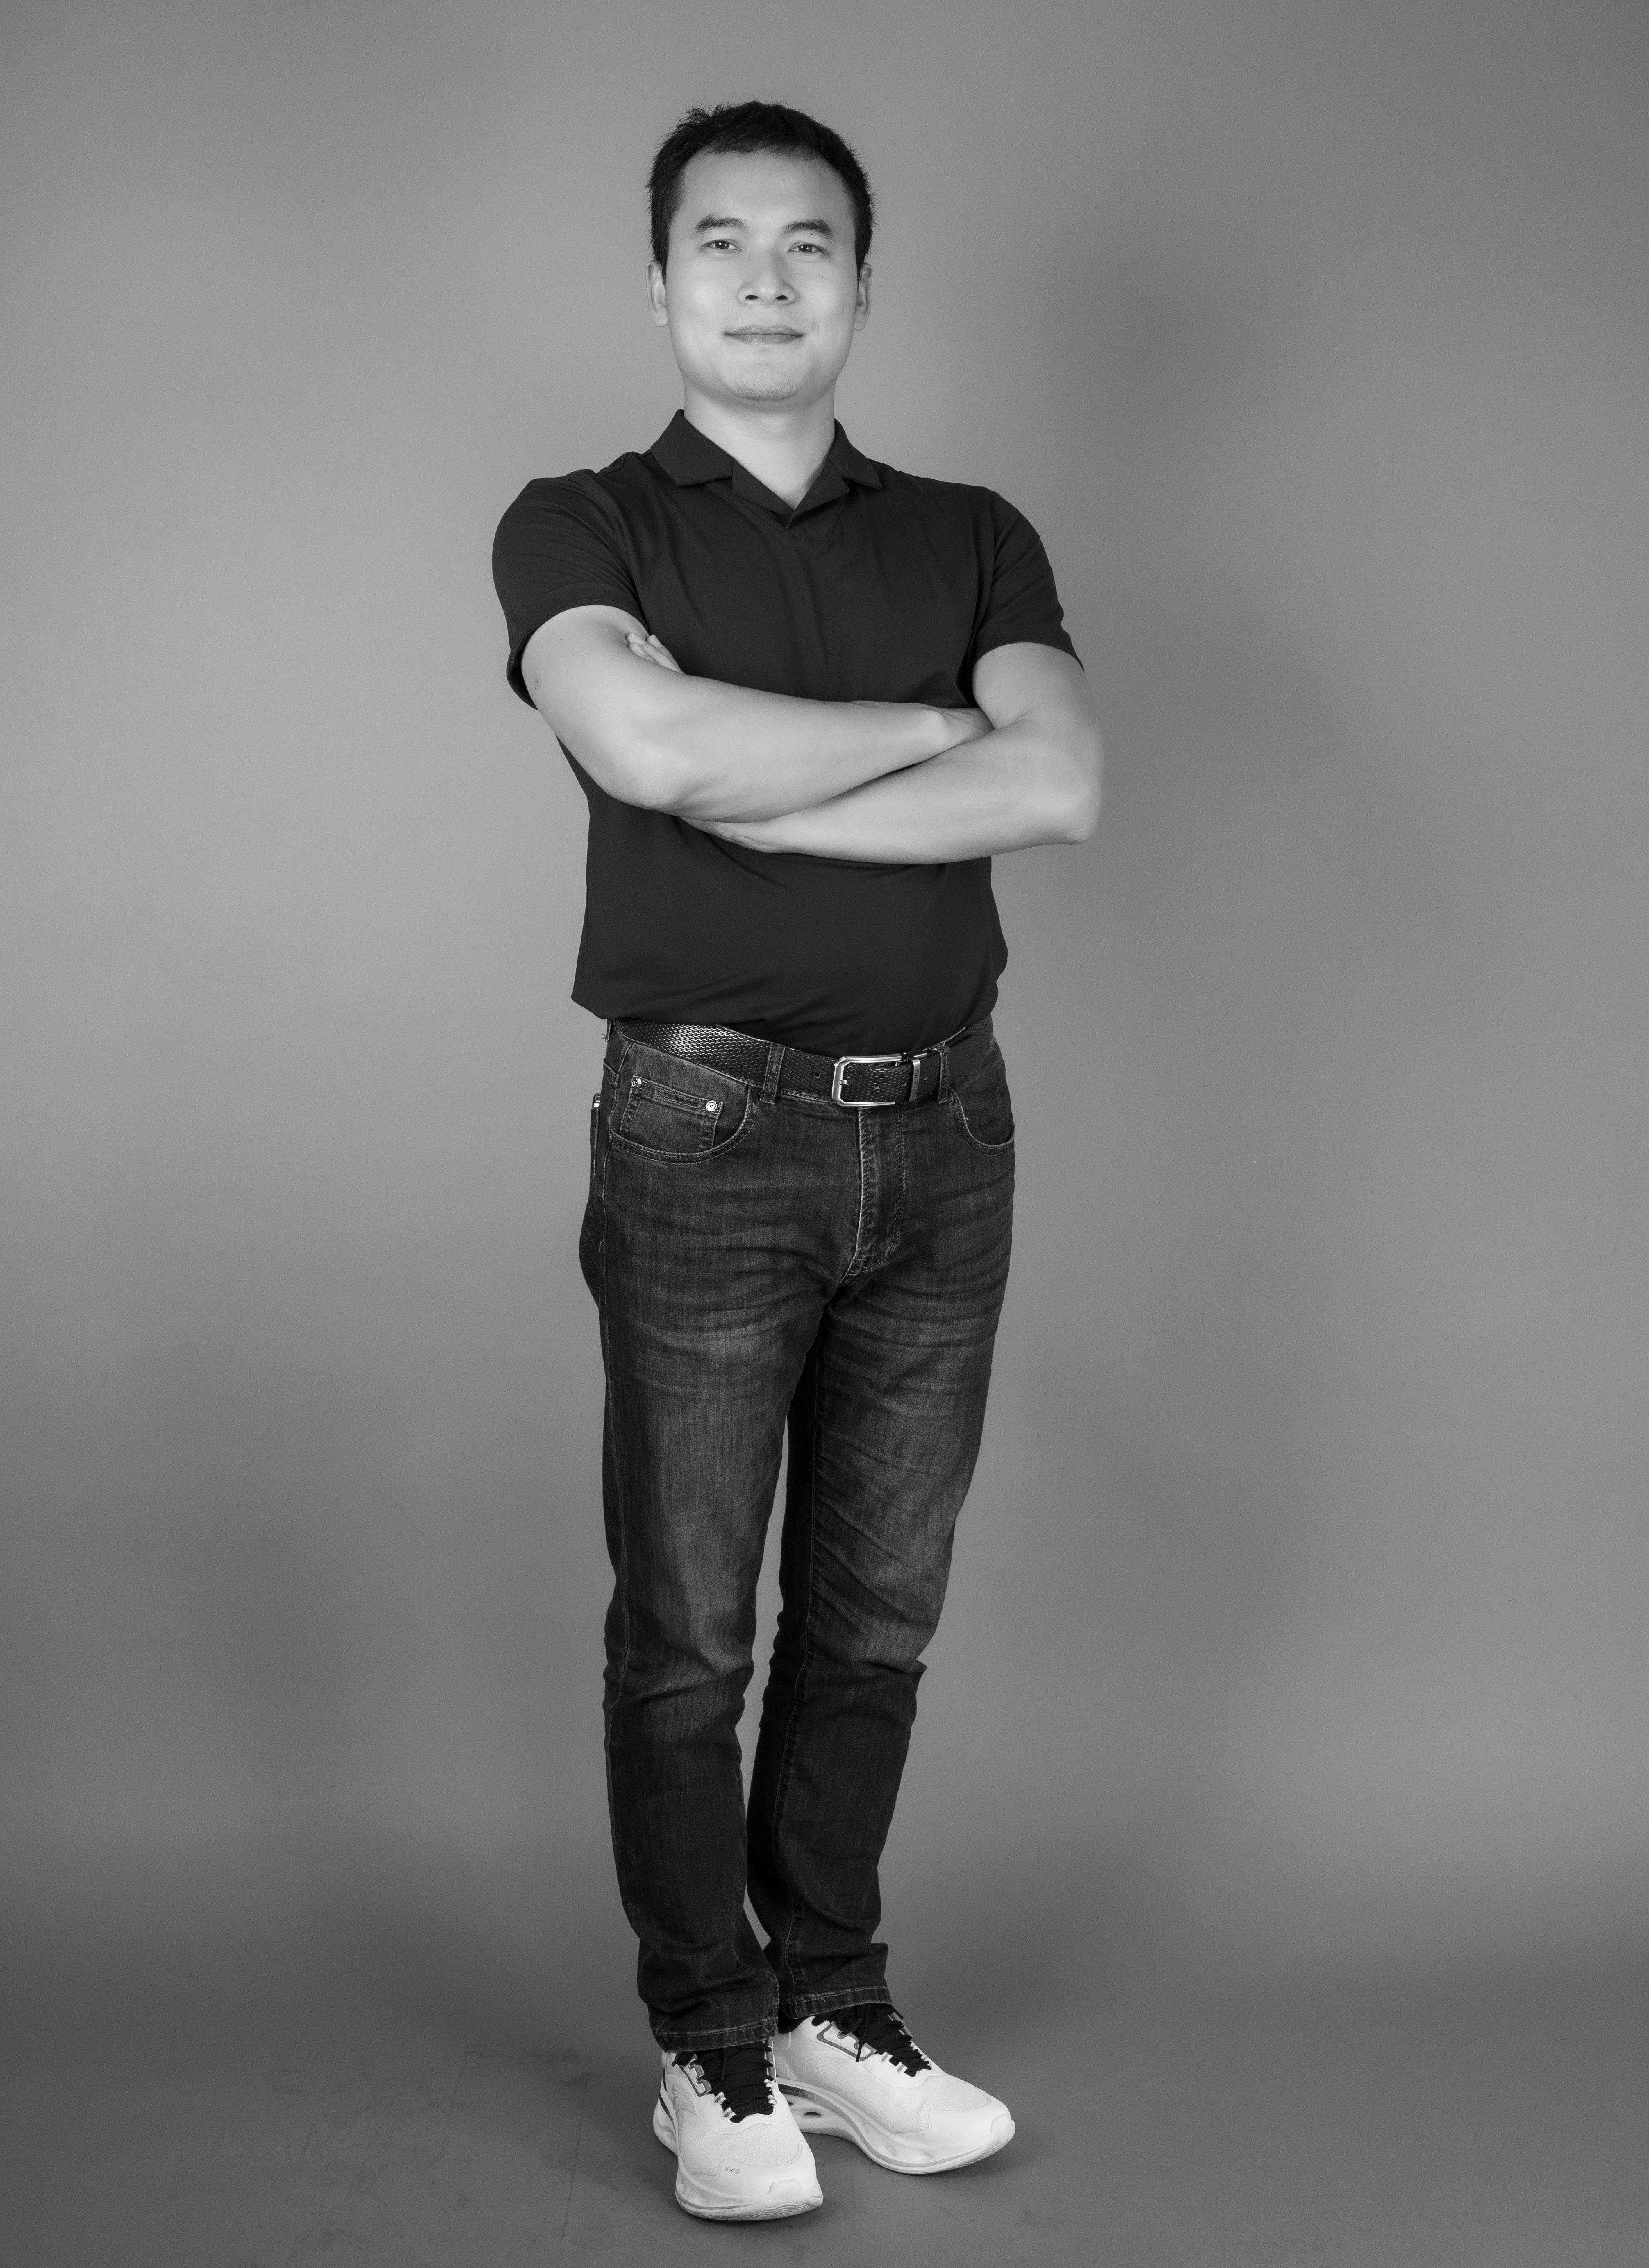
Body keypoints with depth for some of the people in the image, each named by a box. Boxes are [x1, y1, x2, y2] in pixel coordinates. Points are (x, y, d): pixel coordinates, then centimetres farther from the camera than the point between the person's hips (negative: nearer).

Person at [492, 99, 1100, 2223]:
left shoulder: (971, 538, 8)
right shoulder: (580, 528, 0)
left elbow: (1060, 785, -10)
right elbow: (649, 739, -22)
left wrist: (755, 802, -16)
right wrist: (929, 725, -10)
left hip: (942, 1134, 3)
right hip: (708, 1141, -3)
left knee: (876, 1614, 12)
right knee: (690, 1627, 4)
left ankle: (834, 2006, 28)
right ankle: (711, 2052, 19)